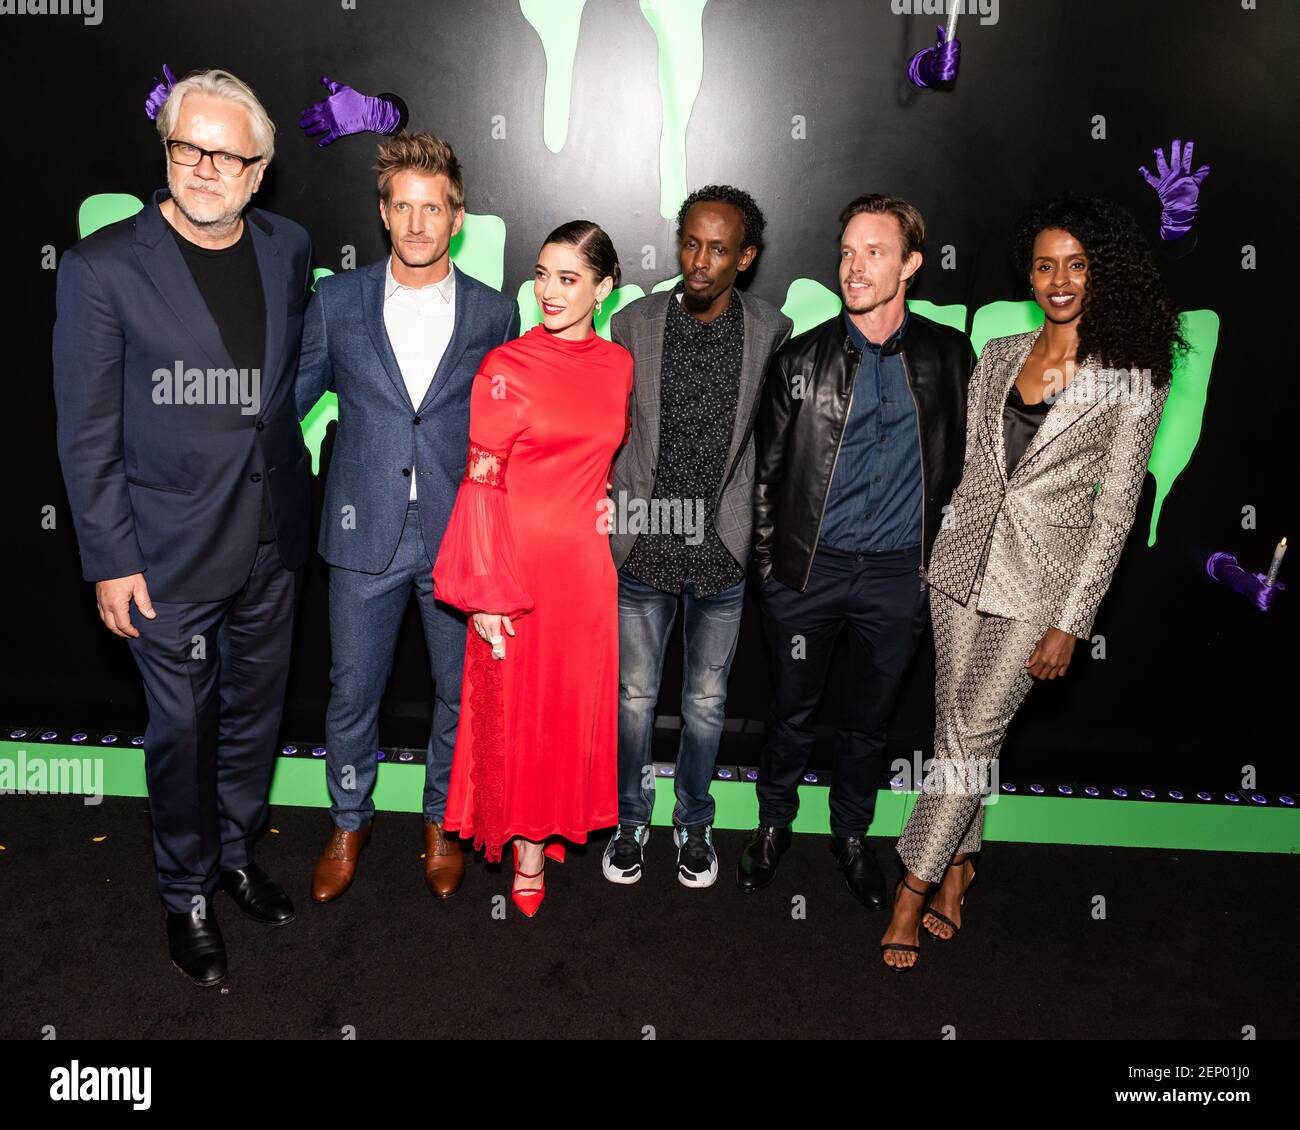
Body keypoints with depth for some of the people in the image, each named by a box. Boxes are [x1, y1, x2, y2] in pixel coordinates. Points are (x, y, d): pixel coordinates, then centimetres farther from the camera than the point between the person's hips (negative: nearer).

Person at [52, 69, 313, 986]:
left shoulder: (290, 249, 1)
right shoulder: (102, 267, -12)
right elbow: (86, 431, -9)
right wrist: (109, 561, -10)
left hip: (274, 538, 4)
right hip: (172, 550, -4)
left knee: (255, 710, 19)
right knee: (182, 727, 10)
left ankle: (237, 851, 42)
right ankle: (187, 892, 33)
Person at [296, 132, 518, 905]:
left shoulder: (496, 314, 1)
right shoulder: (338, 302, 1)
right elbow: (289, 399, 9)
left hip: (461, 537, 0)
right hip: (366, 536, 0)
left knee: (460, 693, 12)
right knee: (352, 691, 11)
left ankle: (442, 824, 36)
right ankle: (350, 824, 36)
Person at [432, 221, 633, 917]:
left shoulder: (619, 365, 5)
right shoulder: (506, 366, -8)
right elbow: (482, 484, -10)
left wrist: (611, 495, 4)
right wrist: (484, 592, -14)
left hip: (587, 560, 4)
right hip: (520, 559, -4)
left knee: (577, 702, 12)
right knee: (518, 705, 7)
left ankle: (560, 827, 34)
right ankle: (527, 855, 25)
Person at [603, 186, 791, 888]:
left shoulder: (772, 332, -4)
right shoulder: (634, 323, -3)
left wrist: (763, 533, 1)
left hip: (725, 551, 0)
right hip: (643, 545, 0)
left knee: (706, 701, 15)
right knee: (636, 696, 13)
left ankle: (694, 823, 37)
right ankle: (630, 820, 35)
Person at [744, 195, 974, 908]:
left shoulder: (949, 355, 1)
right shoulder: (801, 359, -3)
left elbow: (962, 462, 8)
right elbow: (768, 472, 1)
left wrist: (943, 552, 5)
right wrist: (769, 566, -2)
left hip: (900, 574, 1)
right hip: (809, 568, -1)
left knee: (870, 719, 16)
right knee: (793, 710, 14)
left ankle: (851, 836, 38)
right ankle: (774, 825, 37)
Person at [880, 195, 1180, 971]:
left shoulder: (1134, 379, -5)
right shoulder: (999, 357, 7)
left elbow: (1115, 511, -7)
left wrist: (1070, 623, -11)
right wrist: (938, 551, 13)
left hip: (1041, 583, -4)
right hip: (965, 560, 4)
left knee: (974, 732, -4)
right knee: (956, 728, 10)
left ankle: (913, 890, 9)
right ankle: (960, 863, 28)